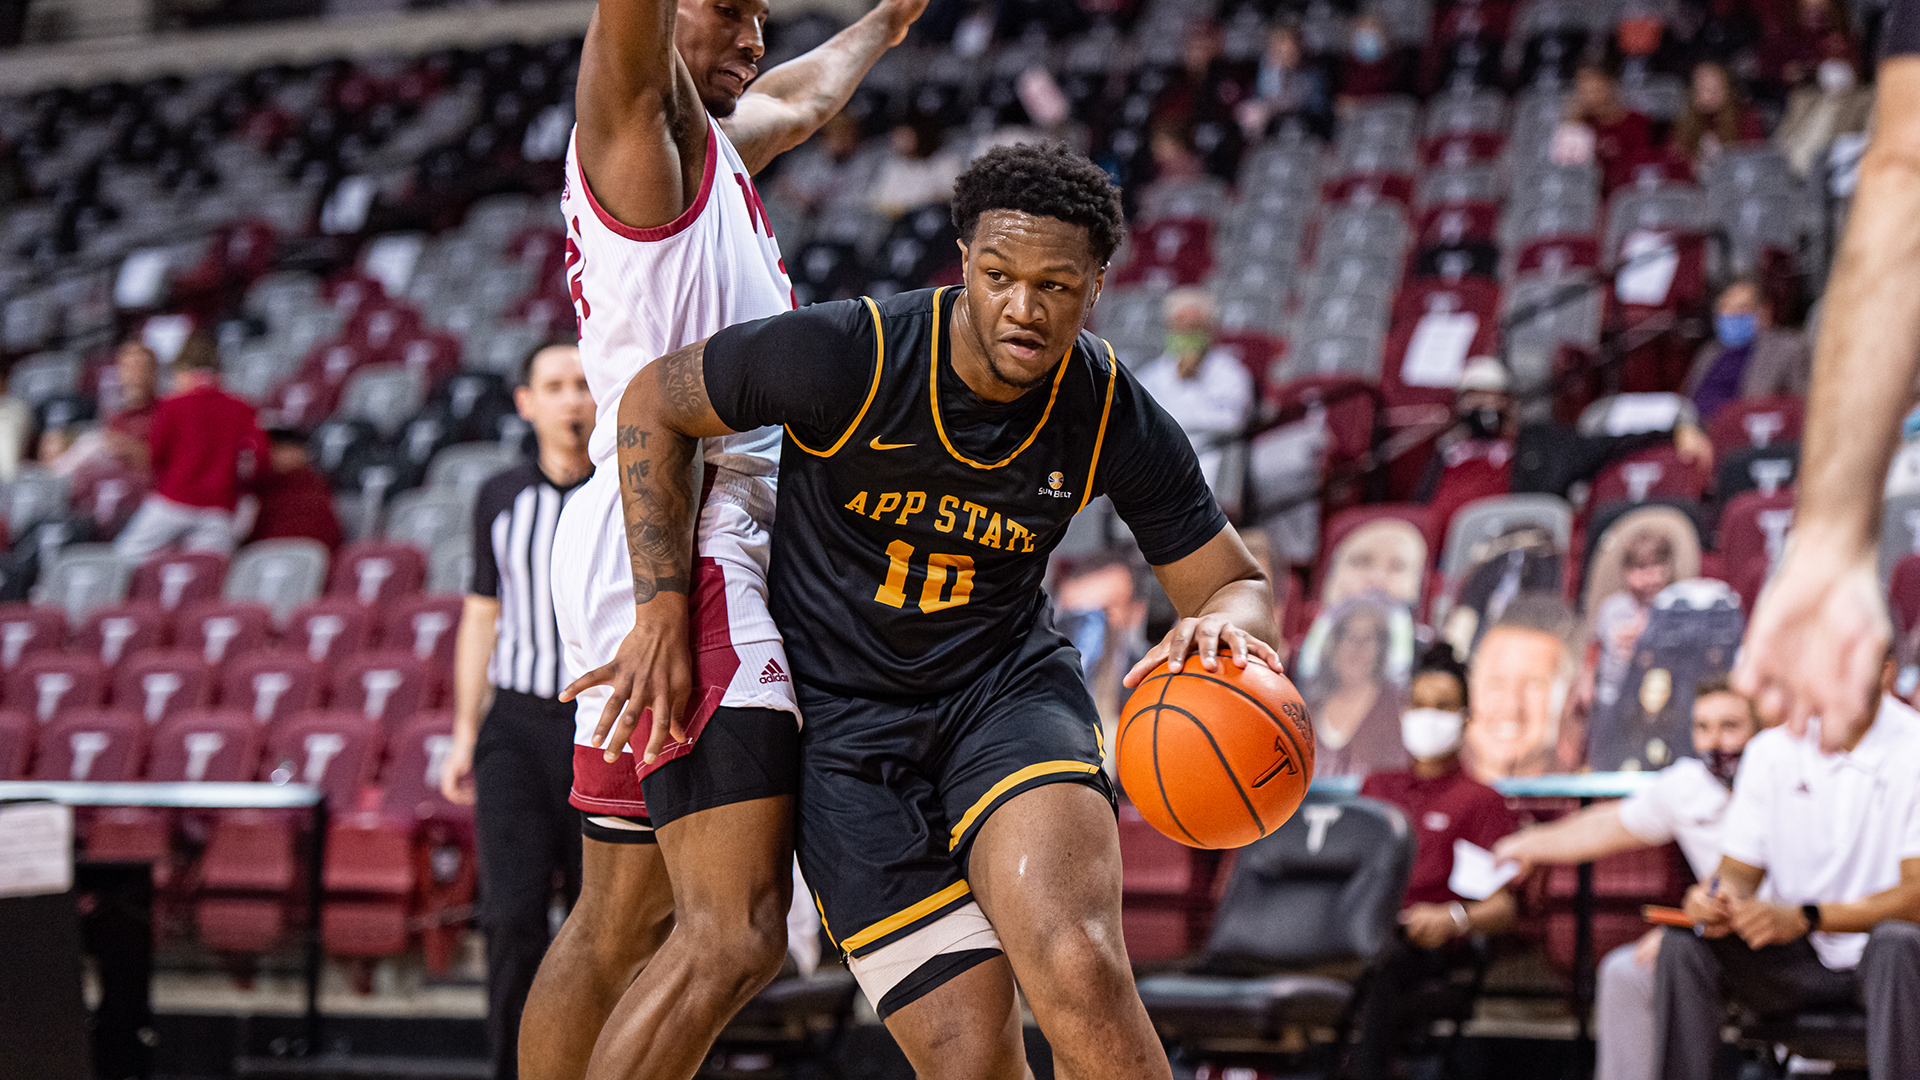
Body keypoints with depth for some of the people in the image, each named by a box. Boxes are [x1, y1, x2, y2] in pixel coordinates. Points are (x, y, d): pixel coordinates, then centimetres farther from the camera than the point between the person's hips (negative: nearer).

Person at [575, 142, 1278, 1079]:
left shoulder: (1116, 419, -10)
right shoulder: (850, 355, -19)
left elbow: (1239, 586, 1)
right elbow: (653, 404, -4)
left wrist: (1223, 626, -25)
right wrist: (664, 612, -7)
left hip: (1008, 685, 1)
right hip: (843, 713, -1)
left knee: (1077, 971, -29)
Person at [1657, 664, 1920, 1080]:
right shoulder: (1771, 752, 5)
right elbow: (1740, 870, 9)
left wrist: (1806, 917, -28)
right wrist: (1717, 895, -18)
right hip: (1796, 960, 4)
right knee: (1682, 945, -22)